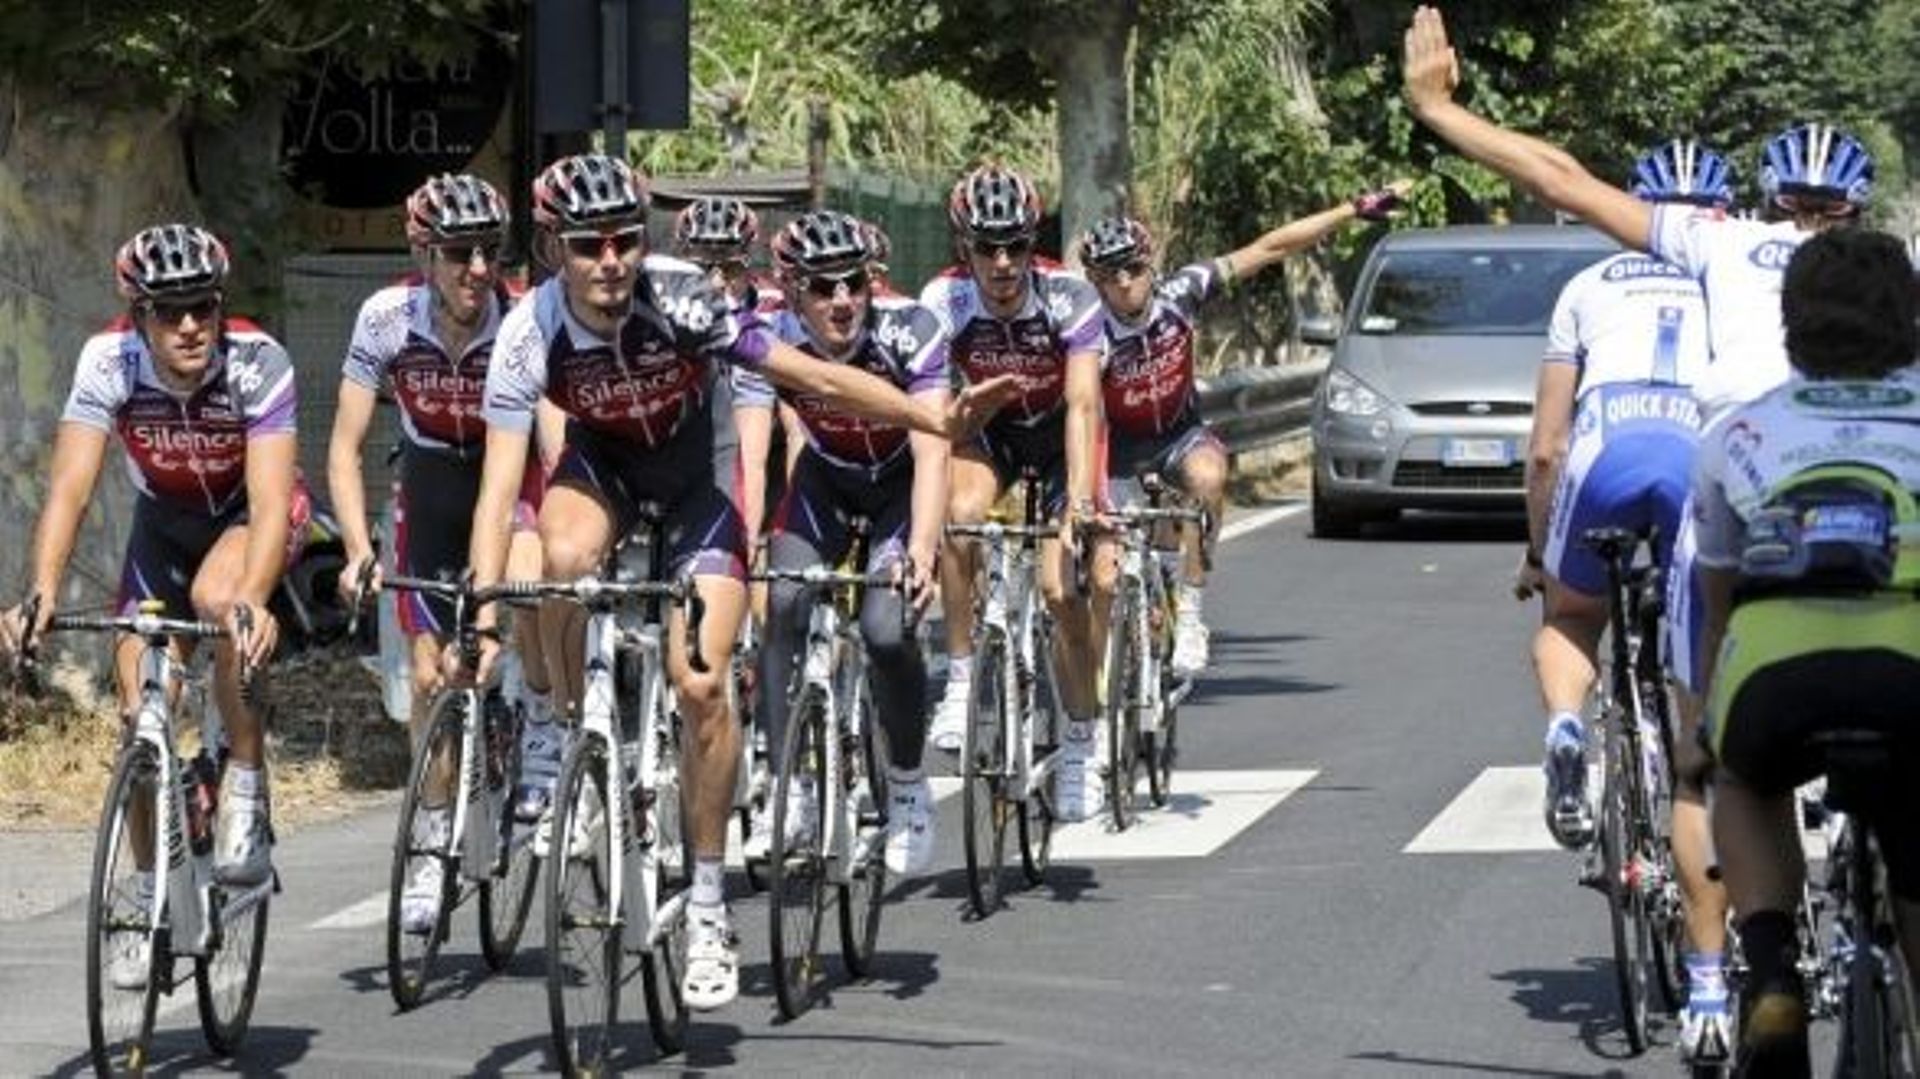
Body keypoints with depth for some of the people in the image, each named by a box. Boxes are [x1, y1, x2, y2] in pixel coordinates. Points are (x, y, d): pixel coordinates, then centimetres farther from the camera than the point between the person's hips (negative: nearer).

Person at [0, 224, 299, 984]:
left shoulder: (258, 364, -32)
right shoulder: (109, 363, -27)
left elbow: (269, 503, -40)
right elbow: (70, 488, -34)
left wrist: (251, 599, -58)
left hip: (247, 520, -3)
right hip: (164, 522, 3)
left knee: (218, 597, -36)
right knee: (142, 711, -6)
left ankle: (247, 792, -20)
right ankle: (151, 905, 9)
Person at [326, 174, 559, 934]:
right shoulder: (387, 318, -22)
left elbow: (556, 442, -30)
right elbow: (345, 448, -19)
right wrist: (358, 550, -31)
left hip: (510, 477, -2)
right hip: (431, 481, 2)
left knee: (529, 589, -34)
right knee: (431, 672, 0)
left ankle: (544, 726, -8)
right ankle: (434, 846, 14)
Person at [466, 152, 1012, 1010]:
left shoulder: (680, 304, -31)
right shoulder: (529, 335, -27)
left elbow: (811, 375, -31)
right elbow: (499, 488, -29)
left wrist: (935, 420, -40)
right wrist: (484, 616, -39)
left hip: (698, 471, -1)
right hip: (603, 461, 1)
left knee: (701, 685, -15)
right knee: (566, 557, -35)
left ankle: (708, 904, -2)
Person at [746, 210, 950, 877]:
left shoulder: (909, 333, -30)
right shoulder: (772, 342, -24)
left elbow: (932, 451, -37)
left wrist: (921, 551, -51)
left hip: (901, 485, -2)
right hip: (825, 480, 2)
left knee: (886, 628, -22)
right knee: (781, 608, -23)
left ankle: (908, 785, 2)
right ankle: (788, 792, -12)